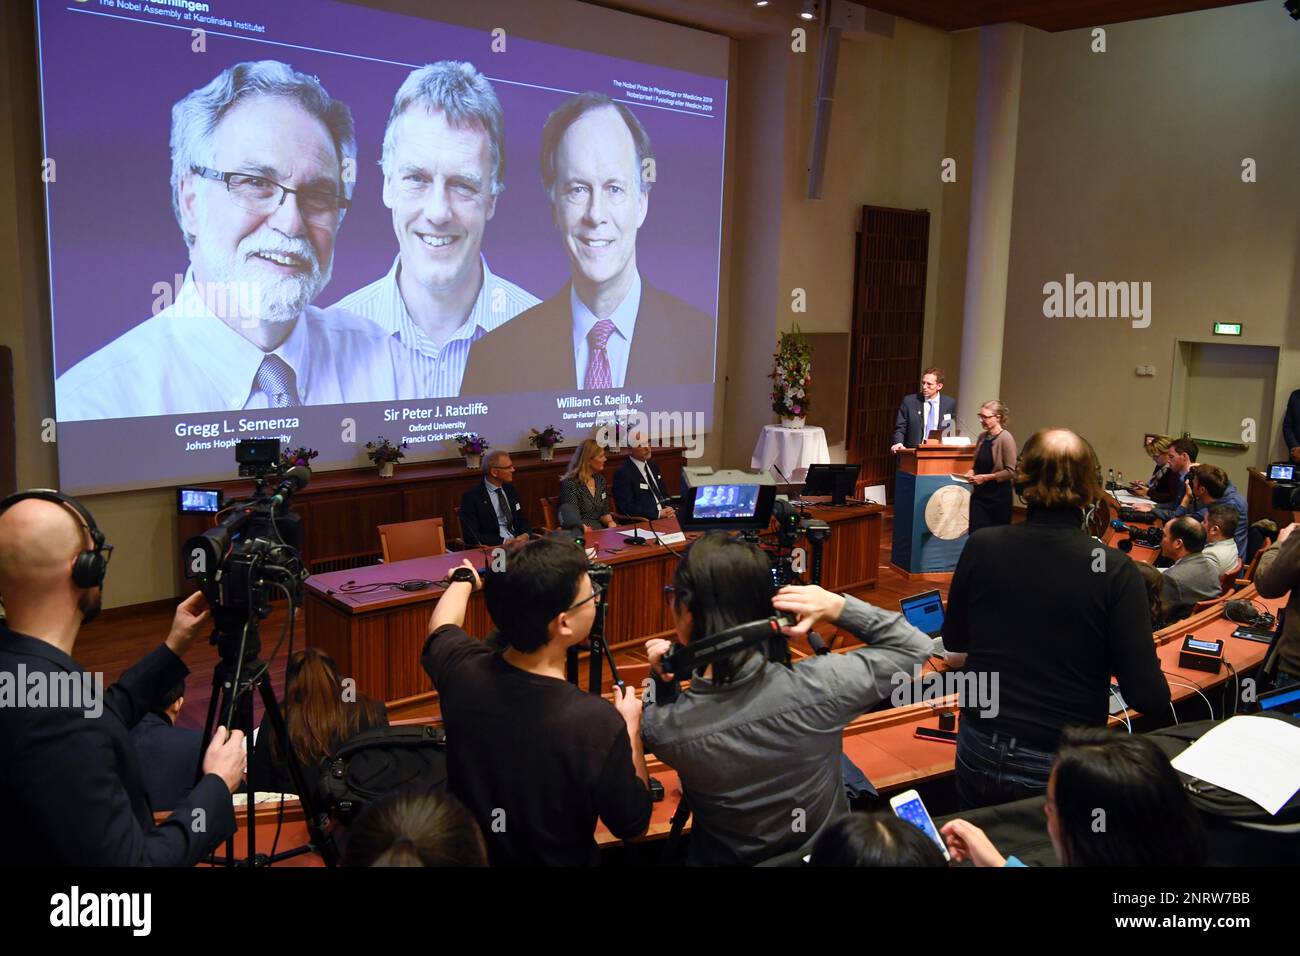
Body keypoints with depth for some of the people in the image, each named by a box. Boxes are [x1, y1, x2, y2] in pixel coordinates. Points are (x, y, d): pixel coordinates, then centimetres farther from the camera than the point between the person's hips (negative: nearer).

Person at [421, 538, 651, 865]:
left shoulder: (462, 671, -22)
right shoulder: (596, 722, -34)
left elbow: (441, 624, 3)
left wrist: (465, 579, 22)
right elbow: (633, 825, -17)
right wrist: (631, 727, -5)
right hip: (557, 860, -3)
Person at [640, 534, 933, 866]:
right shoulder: (819, 688, -35)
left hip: (722, 856, 1)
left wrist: (662, 681, -16)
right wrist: (836, 606, -24)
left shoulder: (659, 729, -30)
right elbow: (915, 646, -16)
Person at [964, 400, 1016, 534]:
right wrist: (972, 473, 0)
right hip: (979, 493, 6)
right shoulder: (982, 436, 7)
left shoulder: (1005, 438, -13)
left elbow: (1011, 471, -15)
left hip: (998, 495, -6)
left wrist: (987, 477, -19)